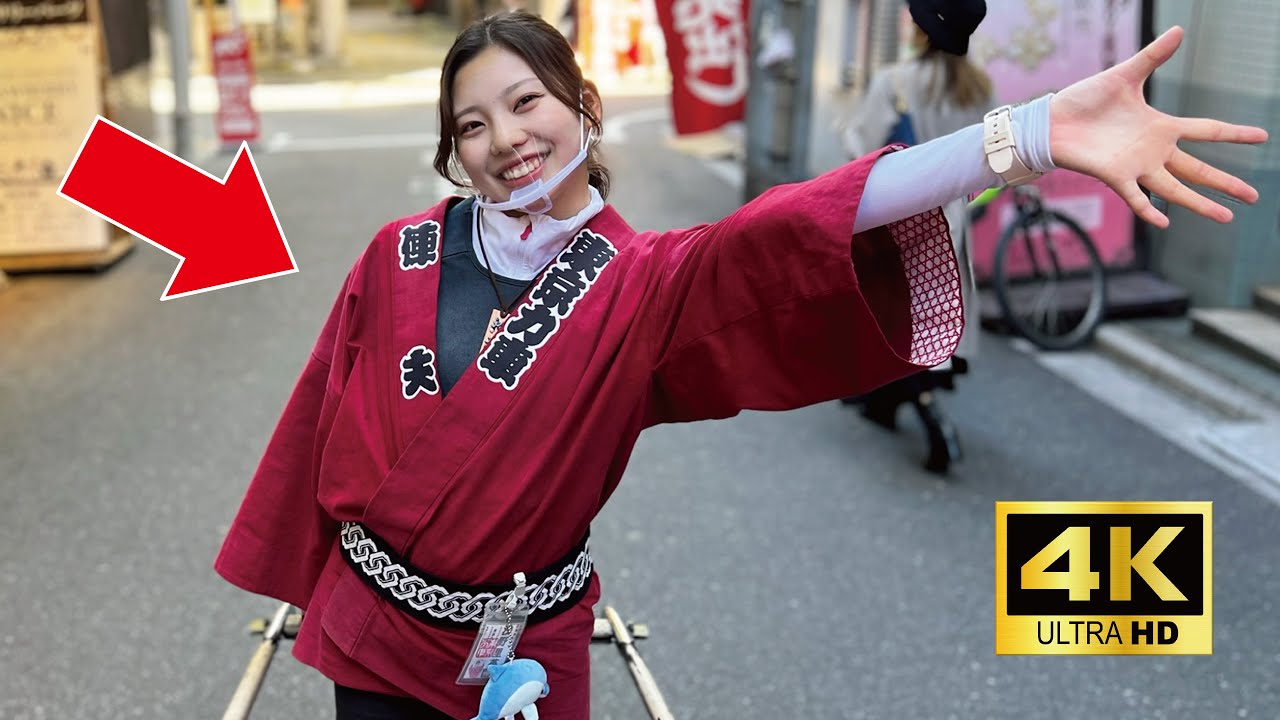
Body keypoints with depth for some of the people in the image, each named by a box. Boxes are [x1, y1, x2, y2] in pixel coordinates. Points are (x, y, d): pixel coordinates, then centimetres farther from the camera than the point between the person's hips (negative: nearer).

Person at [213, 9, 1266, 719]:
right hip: (375, 625, 1)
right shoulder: (402, 256, -9)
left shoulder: (643, 284, -13)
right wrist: (290, 553, 15)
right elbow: (325, 414, 3)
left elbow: (790, 238, -30)